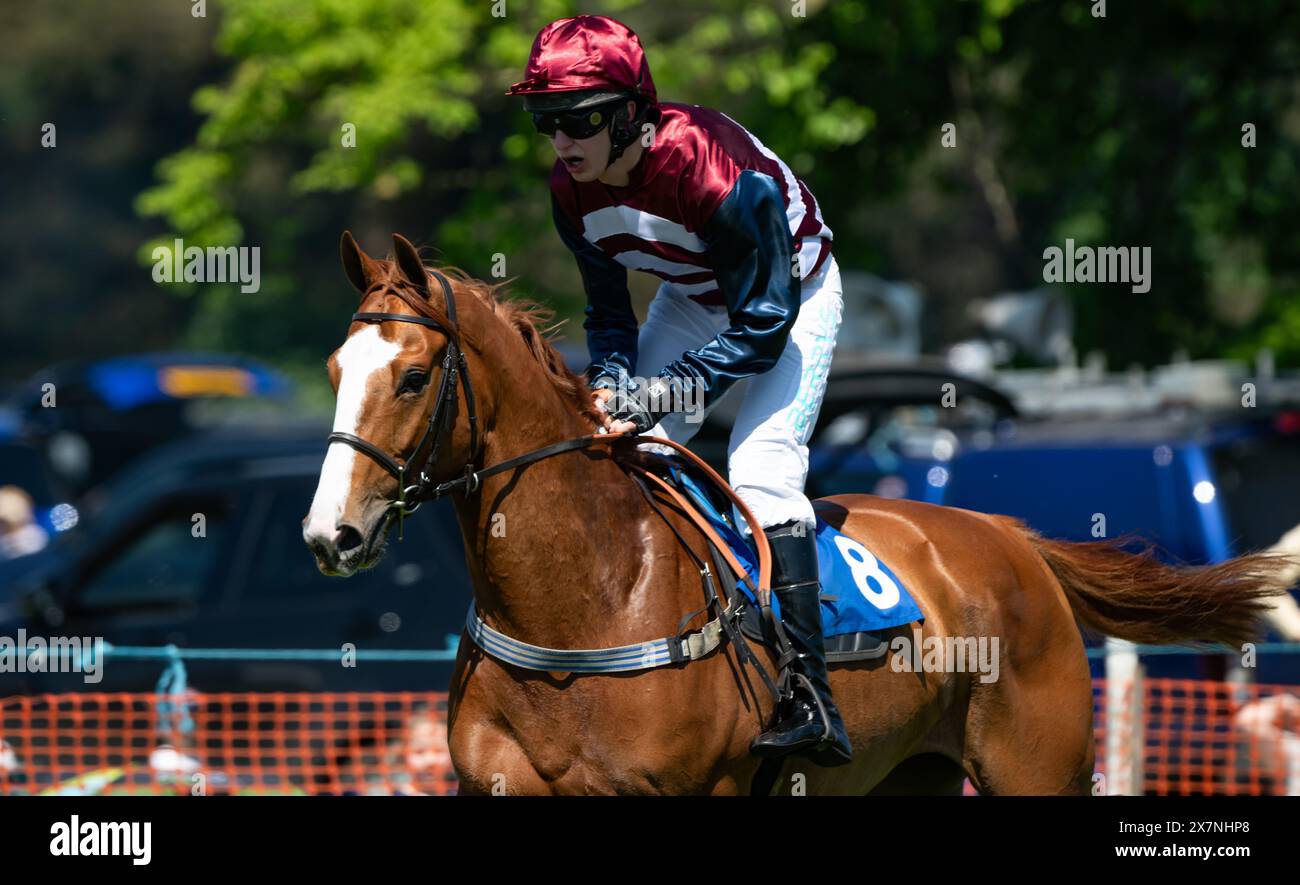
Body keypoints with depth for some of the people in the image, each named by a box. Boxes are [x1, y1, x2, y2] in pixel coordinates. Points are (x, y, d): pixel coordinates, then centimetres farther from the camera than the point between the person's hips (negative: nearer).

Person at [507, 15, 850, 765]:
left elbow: (763, 327, -32)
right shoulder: (573, 191, -17)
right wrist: (614, 387, -24)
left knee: (760, 470, -23)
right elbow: (610, 312, -4)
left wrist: (661, 393, -36)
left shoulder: (724, 176, -39)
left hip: (794, 295, -7)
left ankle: (810, 699, -26)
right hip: (695, 299, 7)